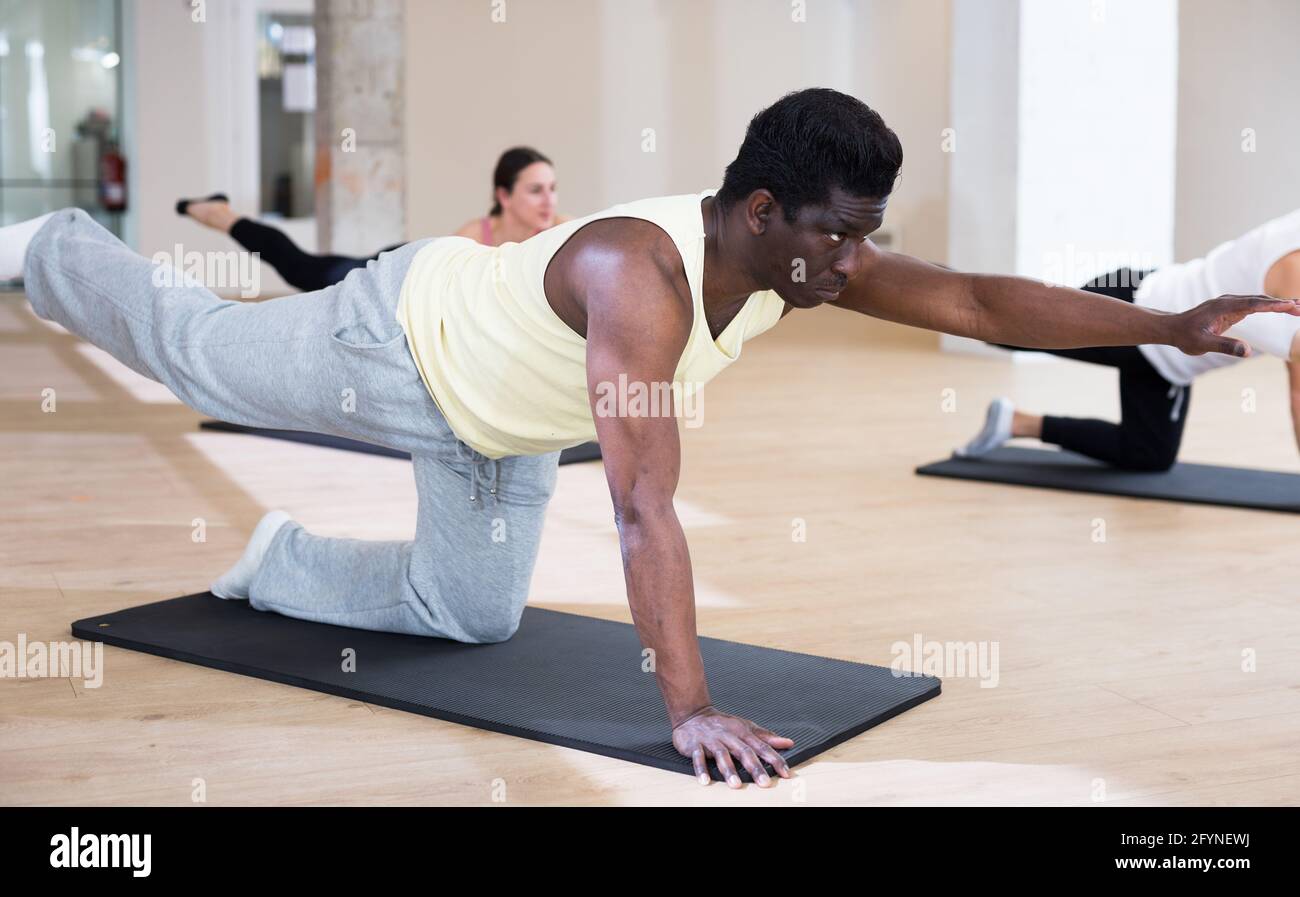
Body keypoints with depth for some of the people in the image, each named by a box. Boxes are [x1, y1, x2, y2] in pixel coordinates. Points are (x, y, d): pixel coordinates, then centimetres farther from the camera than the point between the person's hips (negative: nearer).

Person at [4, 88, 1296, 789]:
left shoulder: (797, 260, -22)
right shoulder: (642, 277, -45)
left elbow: (981, 301, -21)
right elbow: (644, 505, -49)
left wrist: (1172, 326, -27)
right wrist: (688, 709, -50)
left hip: (497, 418, 7)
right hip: (402, 339, -7)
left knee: (471, 616, 15)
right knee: (185, 348, 20)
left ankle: (276, 564, 32)